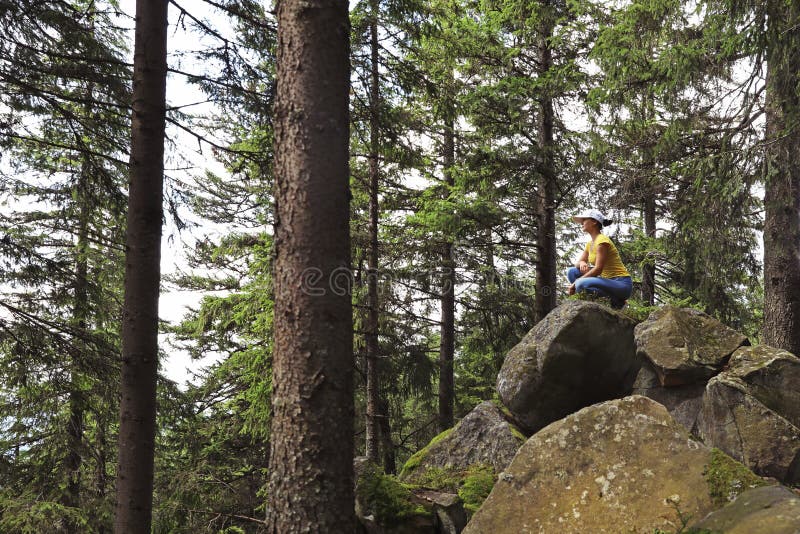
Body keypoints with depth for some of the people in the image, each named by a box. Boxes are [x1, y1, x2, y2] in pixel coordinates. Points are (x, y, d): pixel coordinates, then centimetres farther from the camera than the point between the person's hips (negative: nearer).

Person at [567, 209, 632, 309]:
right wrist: (582, 263, -13)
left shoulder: (602, 241, -14)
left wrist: (575, 283, -19)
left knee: (581, 284, -31)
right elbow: (579, 263, 13)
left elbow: (598, 270, -21)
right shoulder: (590, 244, 13)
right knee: (572, 272, 3)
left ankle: (614, 300, -12)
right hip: (608, 281, 9)